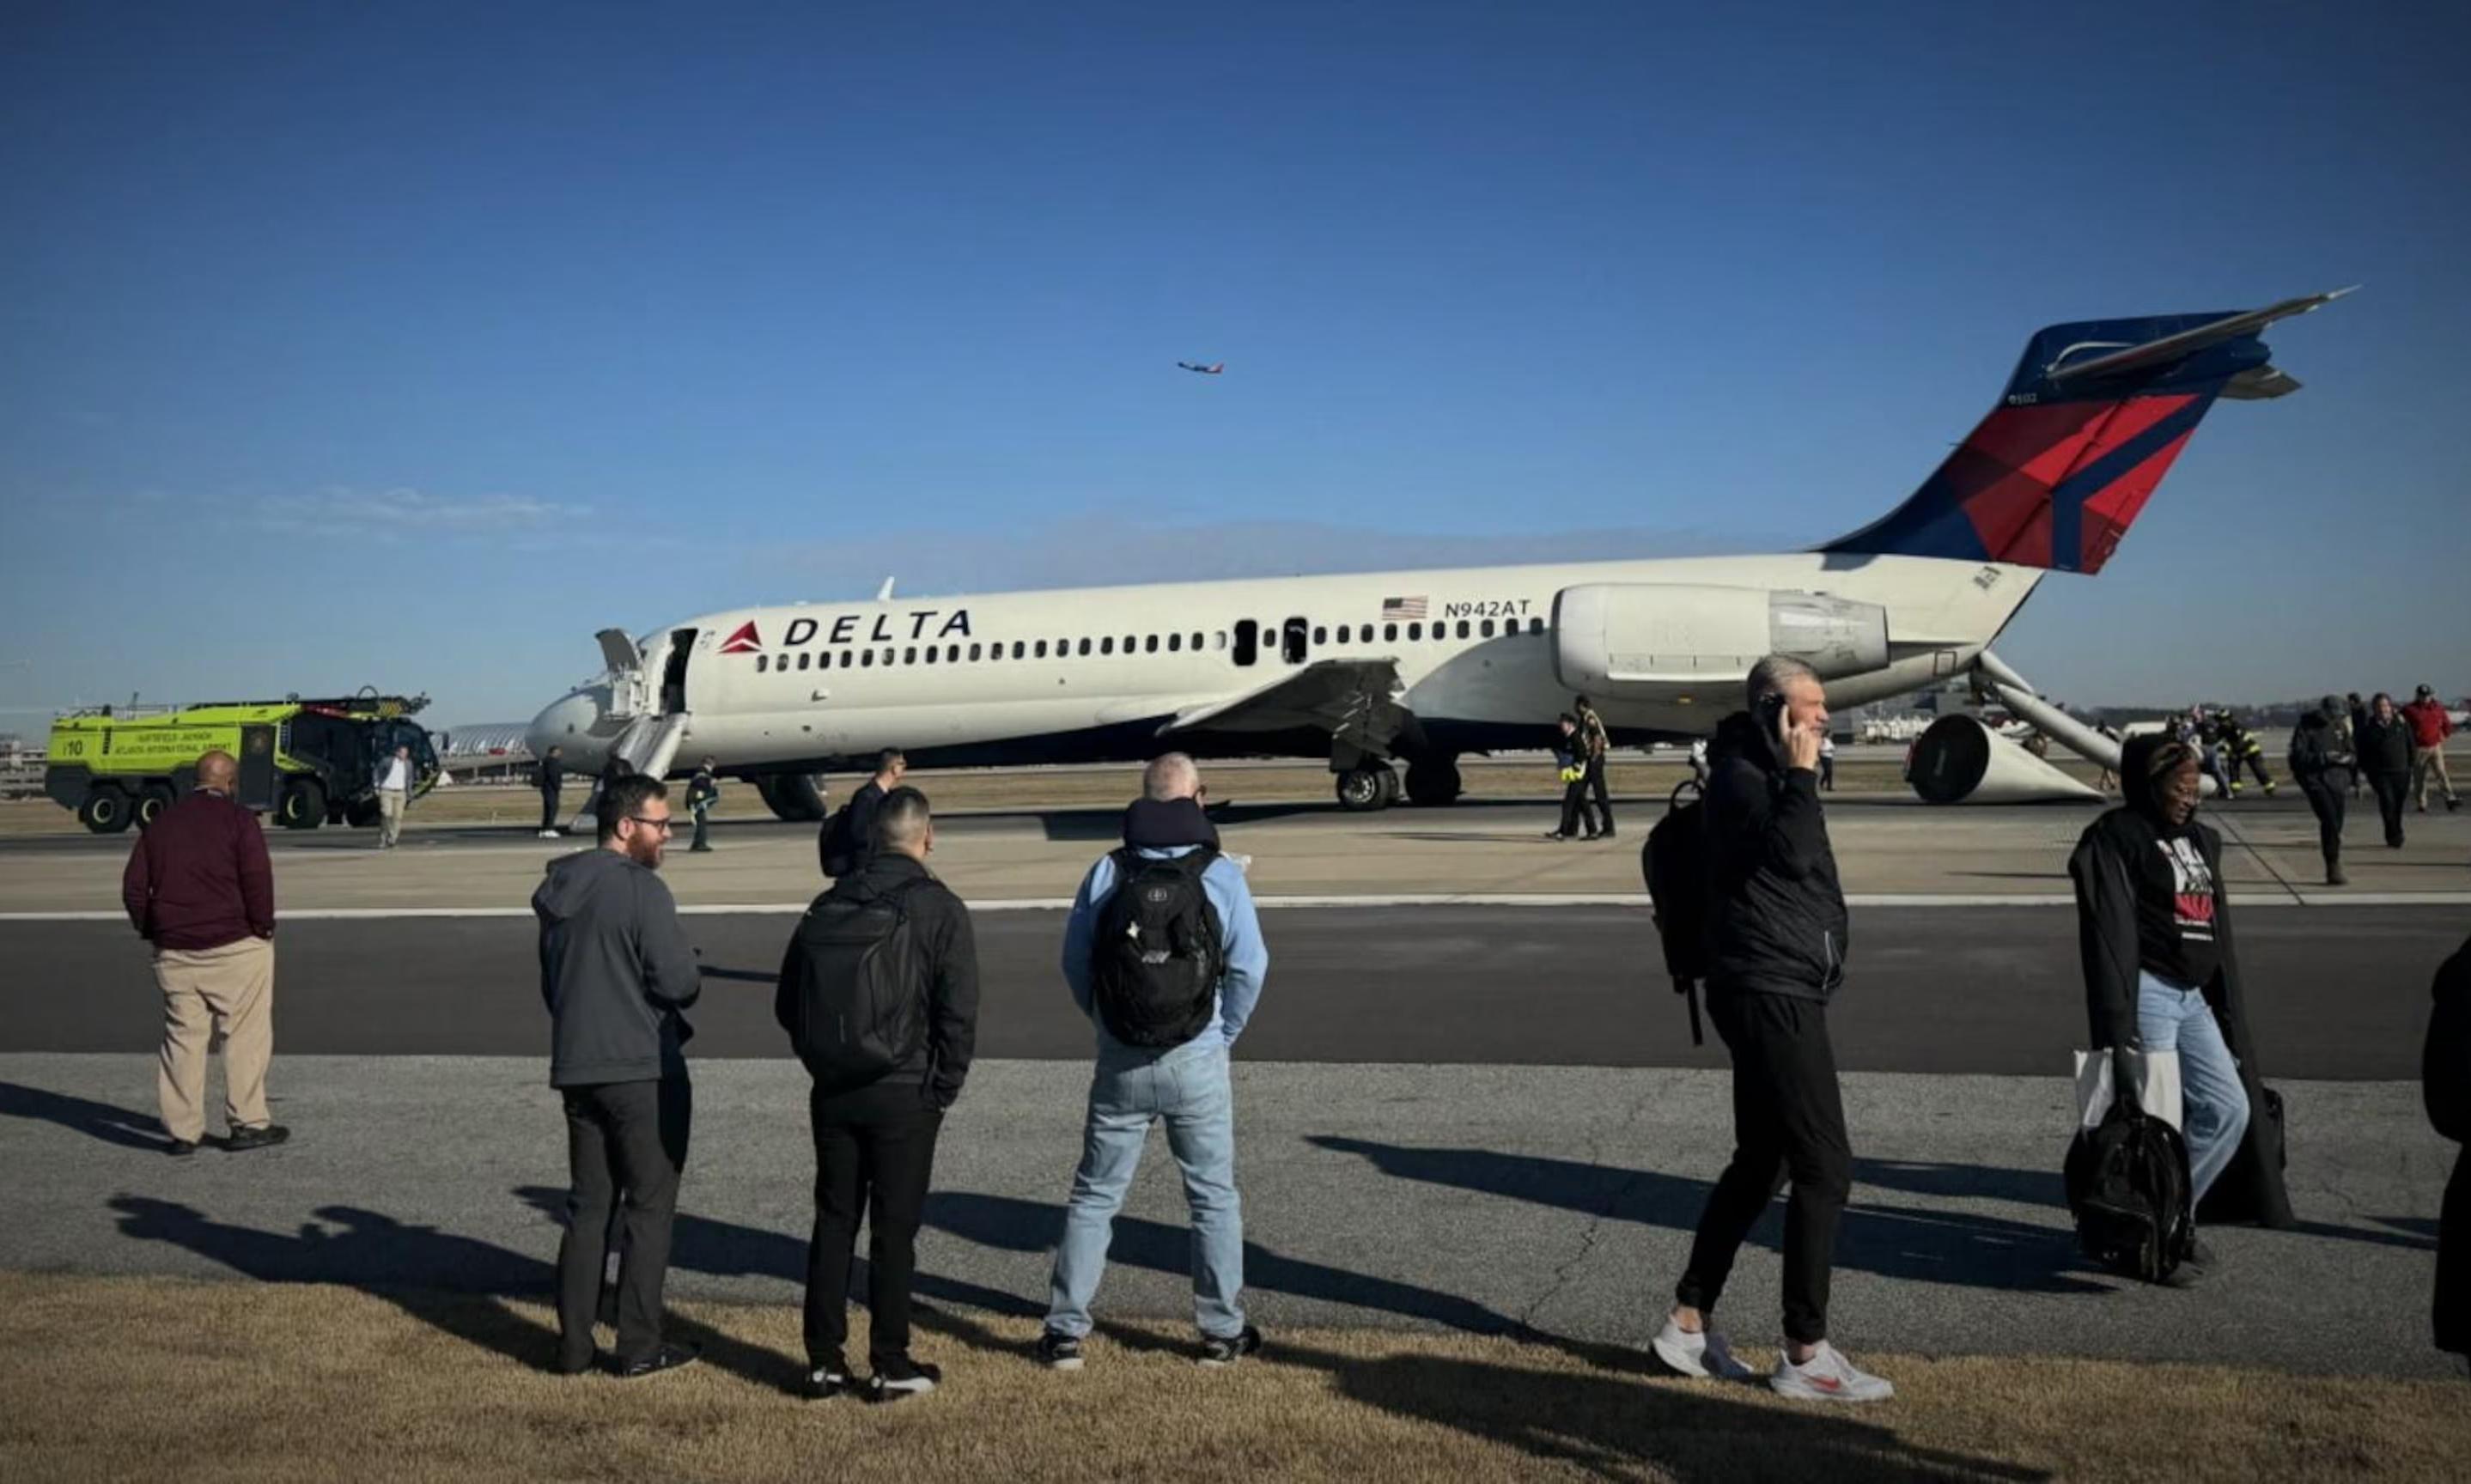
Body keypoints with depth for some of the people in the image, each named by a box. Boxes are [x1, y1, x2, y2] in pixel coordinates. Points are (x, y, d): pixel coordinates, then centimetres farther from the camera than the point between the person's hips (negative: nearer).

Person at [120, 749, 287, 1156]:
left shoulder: (160, 824, 12)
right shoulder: (238, 819, -6)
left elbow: (134, 886, 11)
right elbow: (257, 880, -14)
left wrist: (152, 932, 17)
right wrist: (263, 926, -3)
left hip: (174, 952, 5)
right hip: (233, 947, -5)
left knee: (182, 1037, 9)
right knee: (245, 1035, 2)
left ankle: (182, 1131, 10)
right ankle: (246, 1123, 3)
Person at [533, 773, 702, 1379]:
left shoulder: (557, 891, 10)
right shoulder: (640, 888, -17)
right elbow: (680, 982, -19)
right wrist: (687, 971, 2)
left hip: (575, 1068, 7)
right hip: (643, 1072, -7)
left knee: (587, 1208, 14)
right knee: (649, 1209, 4)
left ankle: (574, 1346, 17)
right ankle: (638, 1347, 9)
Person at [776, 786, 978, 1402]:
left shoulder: (827, 906, 5)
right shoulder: (938, 909, -9)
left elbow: (787, 1004, 9)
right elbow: (958, 1012, -13)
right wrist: (943, 1090, -2)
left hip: (832, 1094, 4)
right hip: (904, 1096, -4)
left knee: (832, 1223, 13)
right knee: (894, 1230, 5)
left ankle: (824, 1362, 19)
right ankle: (890, 1367, 12)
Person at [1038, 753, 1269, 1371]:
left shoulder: (1106, 872, -3)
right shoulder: (1221, 874, -7)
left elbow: (1074, 961, -1)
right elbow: (1250, 965, -8)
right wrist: (1224, 1035, 5)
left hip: (1120, 1064, 1)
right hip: (1197, 1064, -1)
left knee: (1093, 1196, 12)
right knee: (1214, 1199, 12)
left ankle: (1065, 1331, 15)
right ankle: (1223, 1331, 20)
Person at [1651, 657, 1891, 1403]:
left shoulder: (1768, 775, 19)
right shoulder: (1740, 776, -11)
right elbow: (1788, 854, -27)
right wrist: (1801, 773, -20)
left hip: (1780, 996, 11)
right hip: (1772, 996, -11)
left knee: (1761, 1163, 14)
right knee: (1824, 1168, -7)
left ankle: (1689, 1325, 21)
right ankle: (1805, 1354, 1)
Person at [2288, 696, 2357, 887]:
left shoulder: (2341, 727, 12)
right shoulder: (2305, 727, -4)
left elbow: (2353, 755, 15)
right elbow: (2297, 757, -11)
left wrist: (2348, 758, -9)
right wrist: (2323, 758, -23)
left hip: (2337, 782, 5)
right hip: (2315, 780, -5)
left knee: (2336, 825, 7)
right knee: (2330, 821, -19)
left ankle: (2333, 871, 18)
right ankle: (2334, 869, -17)